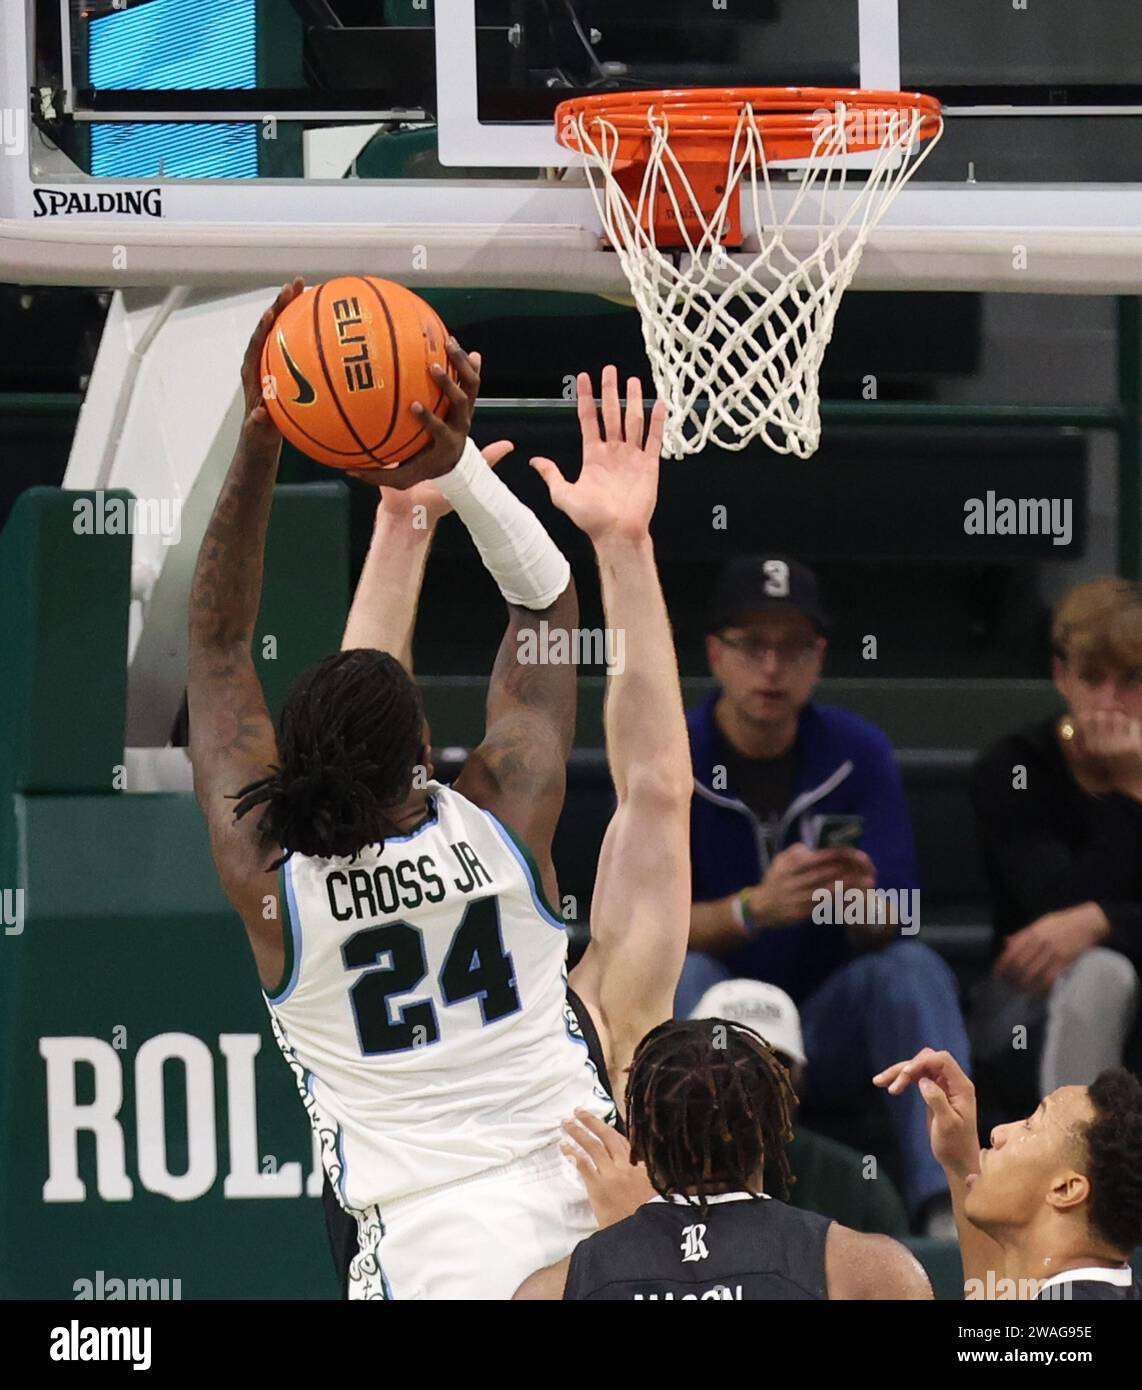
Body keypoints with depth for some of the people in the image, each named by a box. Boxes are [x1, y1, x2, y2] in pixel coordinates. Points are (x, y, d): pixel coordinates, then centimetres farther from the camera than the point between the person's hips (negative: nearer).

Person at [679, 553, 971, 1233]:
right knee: (684, 973, -32)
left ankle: (950, 1211, -39)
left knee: (916, 967, -25)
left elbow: (896, 929, -6)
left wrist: (862, 903, -32)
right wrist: (754, 908, -36)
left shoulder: (859, 752, 1)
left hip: (827, 1029, 2)